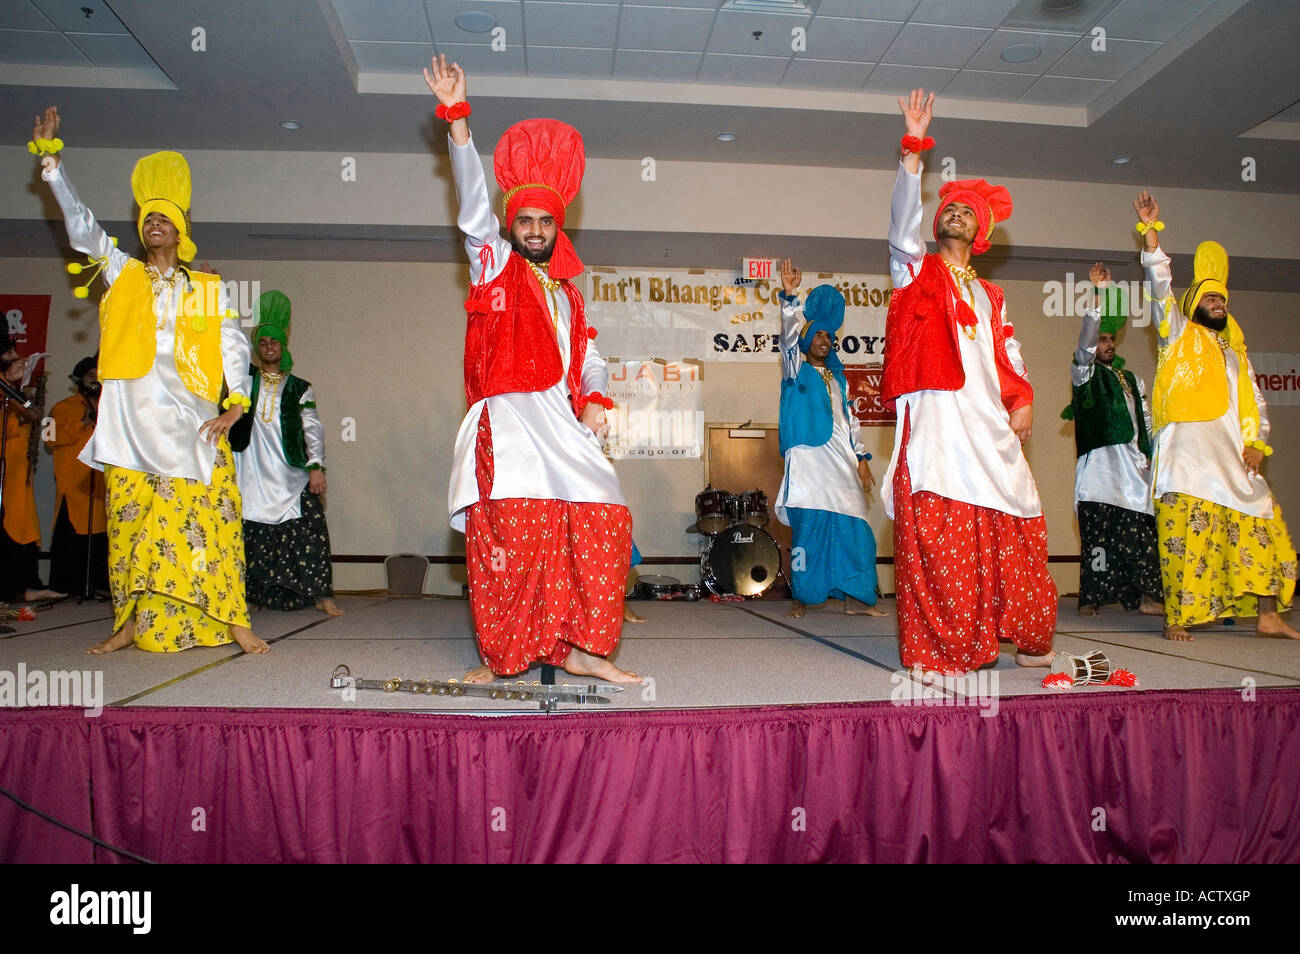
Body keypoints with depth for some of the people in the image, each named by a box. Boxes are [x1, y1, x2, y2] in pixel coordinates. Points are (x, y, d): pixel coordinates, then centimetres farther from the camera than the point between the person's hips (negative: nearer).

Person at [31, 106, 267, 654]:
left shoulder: (209, 290, 11)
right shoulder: (122, 275, 16)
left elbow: (233, 346, 5)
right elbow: (82, 227, 9)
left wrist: (235, 404, -7)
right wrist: (52, 165, 3)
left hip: (192, 423, -2)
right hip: (132, 423, 2)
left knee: (211, 522, -8)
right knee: (131, 523, 3)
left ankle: (232, 622, -6)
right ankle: (132, 623, 11)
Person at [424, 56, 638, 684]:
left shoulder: (566, 291, 24)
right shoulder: (494, 265, 11)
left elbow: (588, 353, 22)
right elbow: (473, 206, -2)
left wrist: (594, 400, 2)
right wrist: (457, 120, -12)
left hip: (563, 424, 5)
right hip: (508, 422, -5)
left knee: (601, 522, -5)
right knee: (509, 538, -13)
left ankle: (579, 649, 2)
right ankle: (501, 656, -2)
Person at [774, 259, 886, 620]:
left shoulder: (838, 378, 22)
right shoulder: (797, 370, 9)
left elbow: (849, 419, 22)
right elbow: (788, 336, -9)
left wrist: (861, 458, 13)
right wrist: (789, 298, -23)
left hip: (842, 464, 5)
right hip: (809, 460, -5)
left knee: (852, 530, 0)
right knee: (808, 528, -9)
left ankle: (854, 598, 6)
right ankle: (801, 599, -2)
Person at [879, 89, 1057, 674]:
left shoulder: (989, 296, 26)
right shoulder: (917, 272, 13)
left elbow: (1009, 355, 20)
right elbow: (903, 220, -4)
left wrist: (1021, 401, 3)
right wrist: (914, 147, -11)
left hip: (990, 427, 5)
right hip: (936, 419, -5)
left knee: (1012, 529, 3)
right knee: (938, 531, -10)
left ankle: (1026, 637, 16)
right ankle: (945, 647, -3)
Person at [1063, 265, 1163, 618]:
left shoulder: (1130, 378, 25)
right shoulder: (1085, 372, 7)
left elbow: (1145, 418, 24)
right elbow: (1085, 341, -11)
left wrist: (1151, 454, 15)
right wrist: (1099, 293, -19)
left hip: (1134, 462, 6)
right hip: (1101, 460, -6)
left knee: (1140, 530, 0)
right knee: (1098, 530, -10)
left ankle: (1145, 595, 3)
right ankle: (1089, 598, -7)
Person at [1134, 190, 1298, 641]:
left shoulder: (1234, 350, 26)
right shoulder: (1178, 335, 11)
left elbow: (1253, 401, 22)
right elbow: (1161, 285, 1)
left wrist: (1257, 443, 6)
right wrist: (1150, 230, -4)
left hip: (1233, 458, 6)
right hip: (1187, 453, -6)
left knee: (1263, 526, 2)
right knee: (1185, 530, -12)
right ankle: (1176, 618, -7)